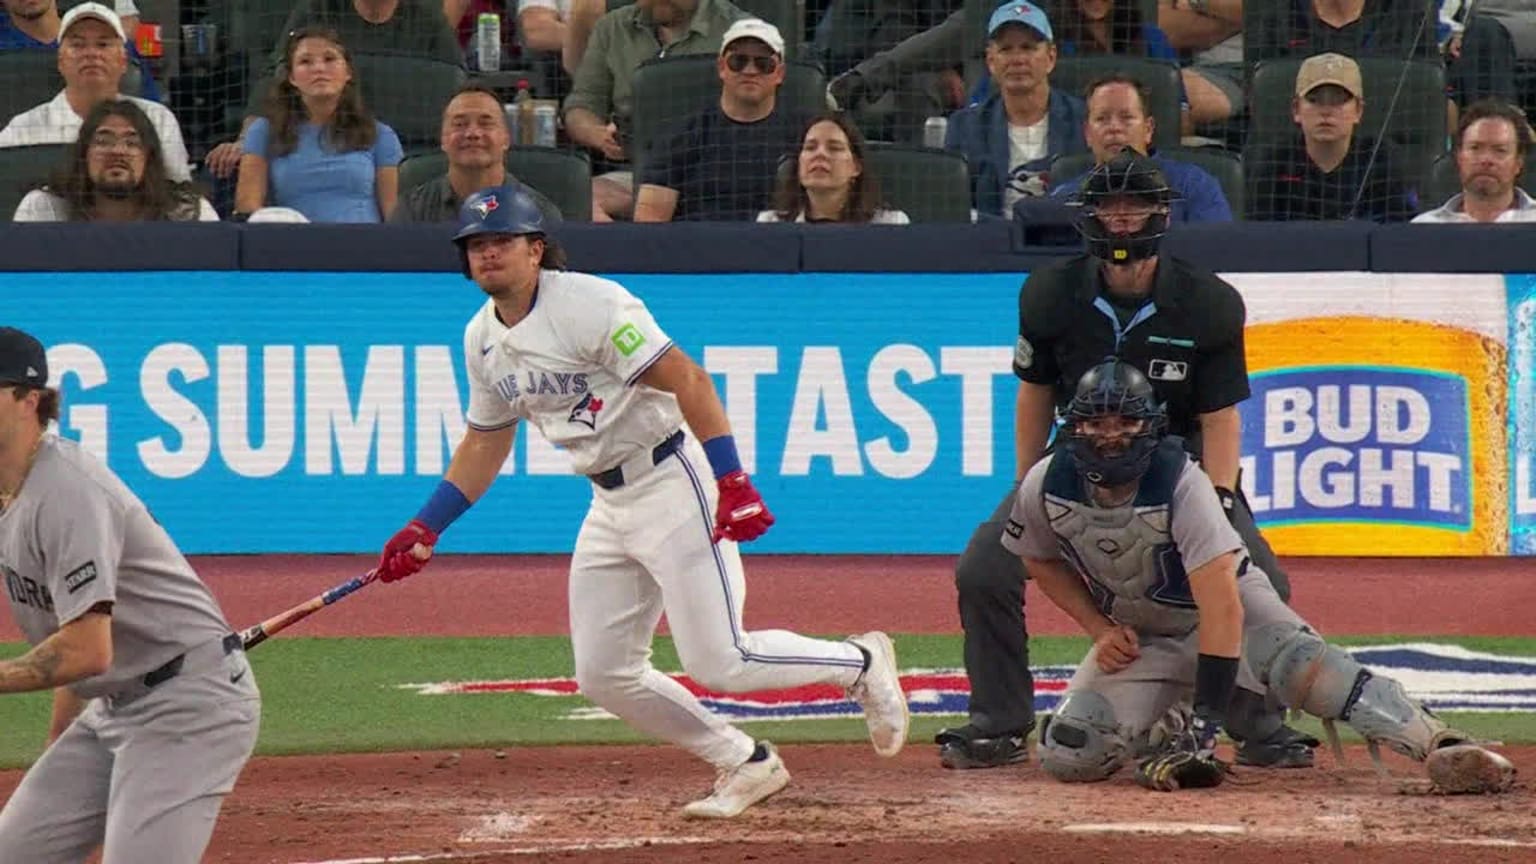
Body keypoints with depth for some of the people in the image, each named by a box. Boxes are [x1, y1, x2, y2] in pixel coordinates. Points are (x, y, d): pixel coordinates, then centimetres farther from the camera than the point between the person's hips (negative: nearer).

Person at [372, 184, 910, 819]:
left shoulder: (588, 305, -17)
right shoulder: (482, 339, 8)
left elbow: (687, 380, -22)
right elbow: (486, 440, 22)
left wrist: (732, 482, -30)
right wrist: (425, 529, 16)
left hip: (669, 485, -9)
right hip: (608, 506, 9)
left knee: (718, 663, -14)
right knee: (604, 676, 4)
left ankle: (861, 663, 10)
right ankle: (745, 765, 18)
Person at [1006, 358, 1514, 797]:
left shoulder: (1183, 485, -30)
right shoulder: (1046, 488, -17)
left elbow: (1220, 604, -38)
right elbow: (1042, 560, 6)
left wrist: (1205, 715, -44)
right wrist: (1100, 630, -8)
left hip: (1229, 603, -4)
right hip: (1139, 635, 4)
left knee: (1295, 662, -37)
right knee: (1068, 756, -19)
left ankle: (1439, 745, -47)